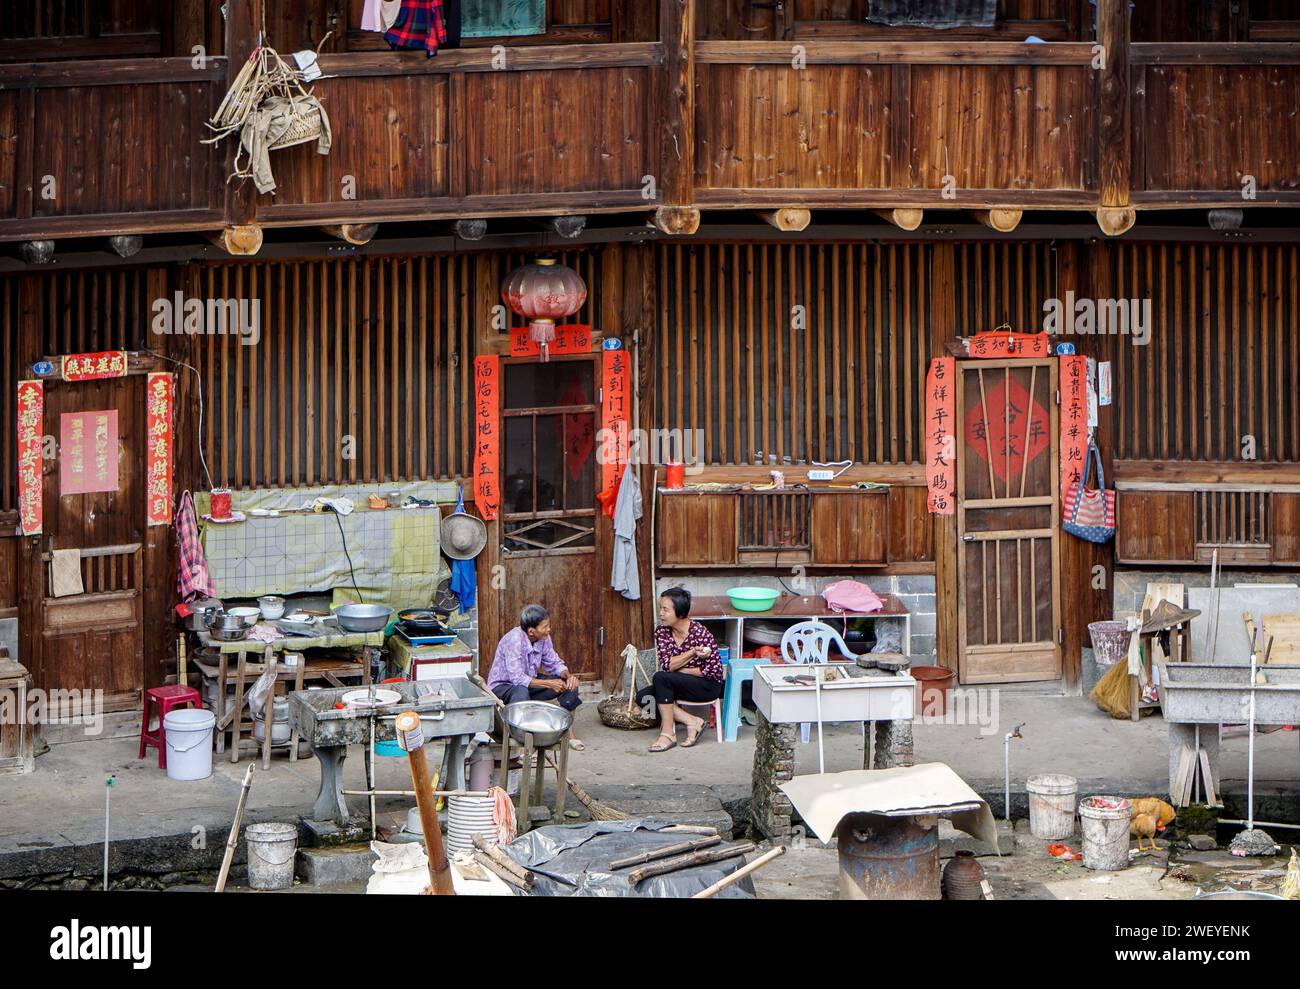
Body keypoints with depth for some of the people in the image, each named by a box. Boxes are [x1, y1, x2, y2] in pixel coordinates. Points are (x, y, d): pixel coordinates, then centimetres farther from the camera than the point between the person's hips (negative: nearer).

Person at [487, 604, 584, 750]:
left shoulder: (543, 638, -8)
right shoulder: (514, 640, -30)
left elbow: (554, 663, 3)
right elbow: (517, 679, -33)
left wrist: (568, 675, -19)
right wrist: (549, 684, -33)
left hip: (529, 681, 7)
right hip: (501, 687, -7)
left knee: (570, 683, -7)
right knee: (521, 691, -42)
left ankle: (567, 730, 2)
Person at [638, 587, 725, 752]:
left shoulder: (700, 633, -21)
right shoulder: (661, 632, -4)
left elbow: (712, 670, -19)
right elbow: (666, 664, -12)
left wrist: (678, 670, -13)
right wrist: (693, 652, -23)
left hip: (708, 686, -7)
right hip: (682, 685, 7)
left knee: (661, 678, -28)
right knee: (643, 697, -13)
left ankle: (668, 733, -21)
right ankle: (692, 721, -13)